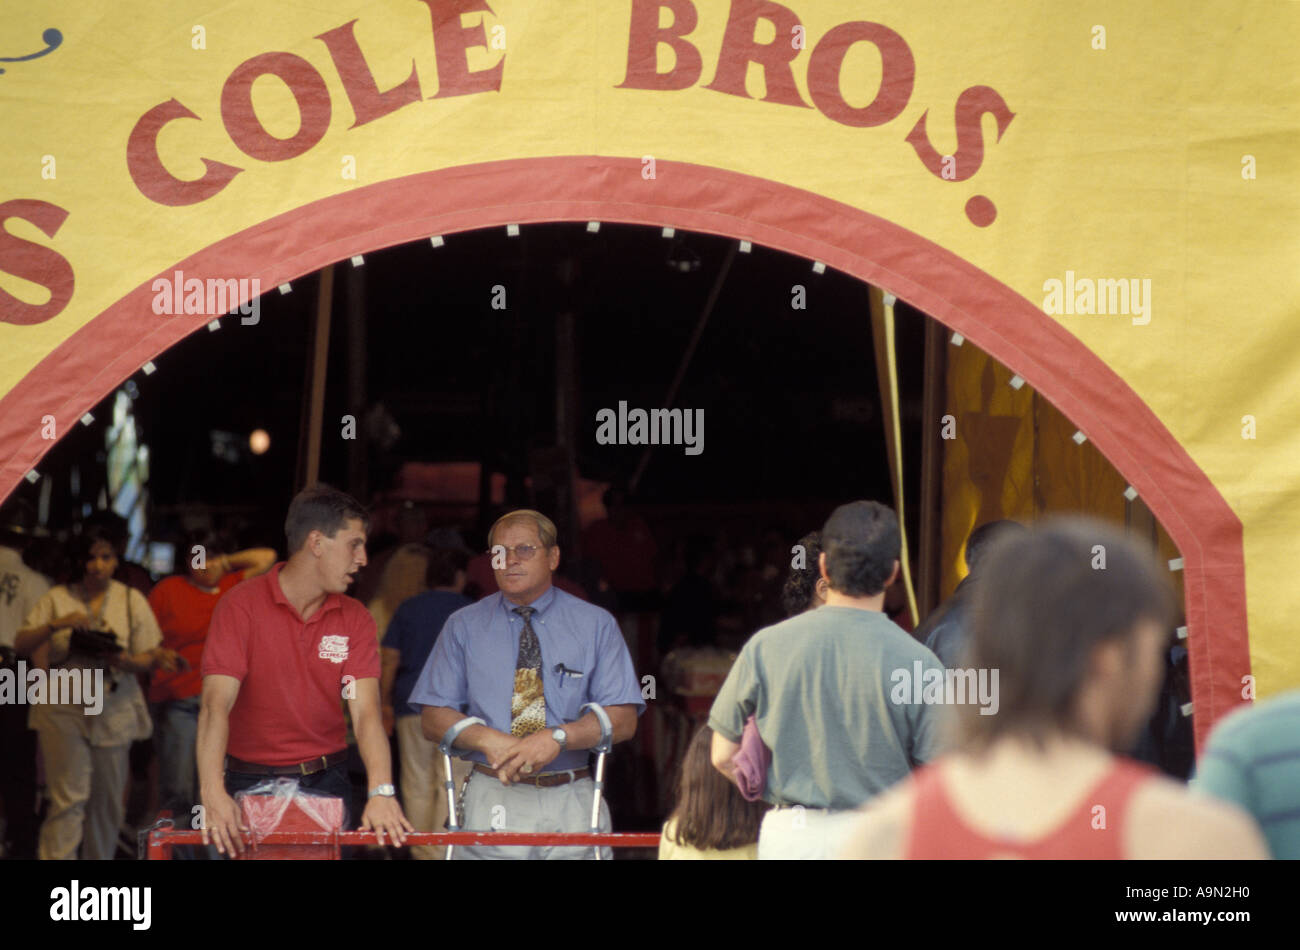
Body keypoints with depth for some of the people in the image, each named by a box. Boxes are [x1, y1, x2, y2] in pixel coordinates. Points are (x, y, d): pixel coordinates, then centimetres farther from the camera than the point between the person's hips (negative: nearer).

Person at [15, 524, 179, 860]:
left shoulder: (132, 600, 7)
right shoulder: (58, 598, 4)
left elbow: (148, 659, 5)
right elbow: (21, 645, -1)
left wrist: (126, 662, -18)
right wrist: (56, 625, -18)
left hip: (114, 710, 2)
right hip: (63, 710, -2)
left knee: (108, 802, 6)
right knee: (68, 798, -9)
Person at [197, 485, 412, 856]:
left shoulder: (354, 620, 1)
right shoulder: (241, 606, -10)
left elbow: (365, 711, -10)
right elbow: (216, 703, -20)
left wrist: (381, 792, -27)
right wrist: (213, 793, -35)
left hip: (326, 782, 3)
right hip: (251, 781, -3)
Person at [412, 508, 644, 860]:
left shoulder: (596, 625, 7)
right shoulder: (463, 626, 10)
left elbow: (623, 719, 0)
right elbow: (434, 719, 6)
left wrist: (558, 737, -17)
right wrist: (486, 739, -14)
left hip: (572, 804, 0)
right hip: (492, 801, 0)